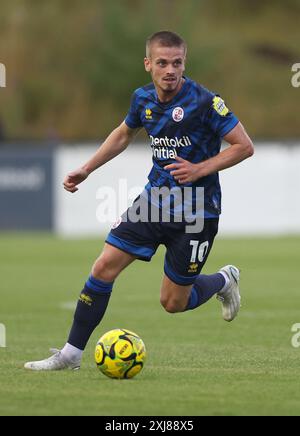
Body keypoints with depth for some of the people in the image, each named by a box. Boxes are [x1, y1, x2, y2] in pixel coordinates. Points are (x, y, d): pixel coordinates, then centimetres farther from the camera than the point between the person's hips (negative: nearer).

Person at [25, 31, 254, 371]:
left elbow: (244, 146, -14)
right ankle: (71, 354, 3)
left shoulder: (204, 101, -19)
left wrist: (200, 169, -23)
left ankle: (224, 281, 34)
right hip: (155, 199, 5)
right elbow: (124, 134, 22)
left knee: (173, 303, 1)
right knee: (104, 267, -6)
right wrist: (85, 170, 17)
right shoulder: (143, 98, 0)